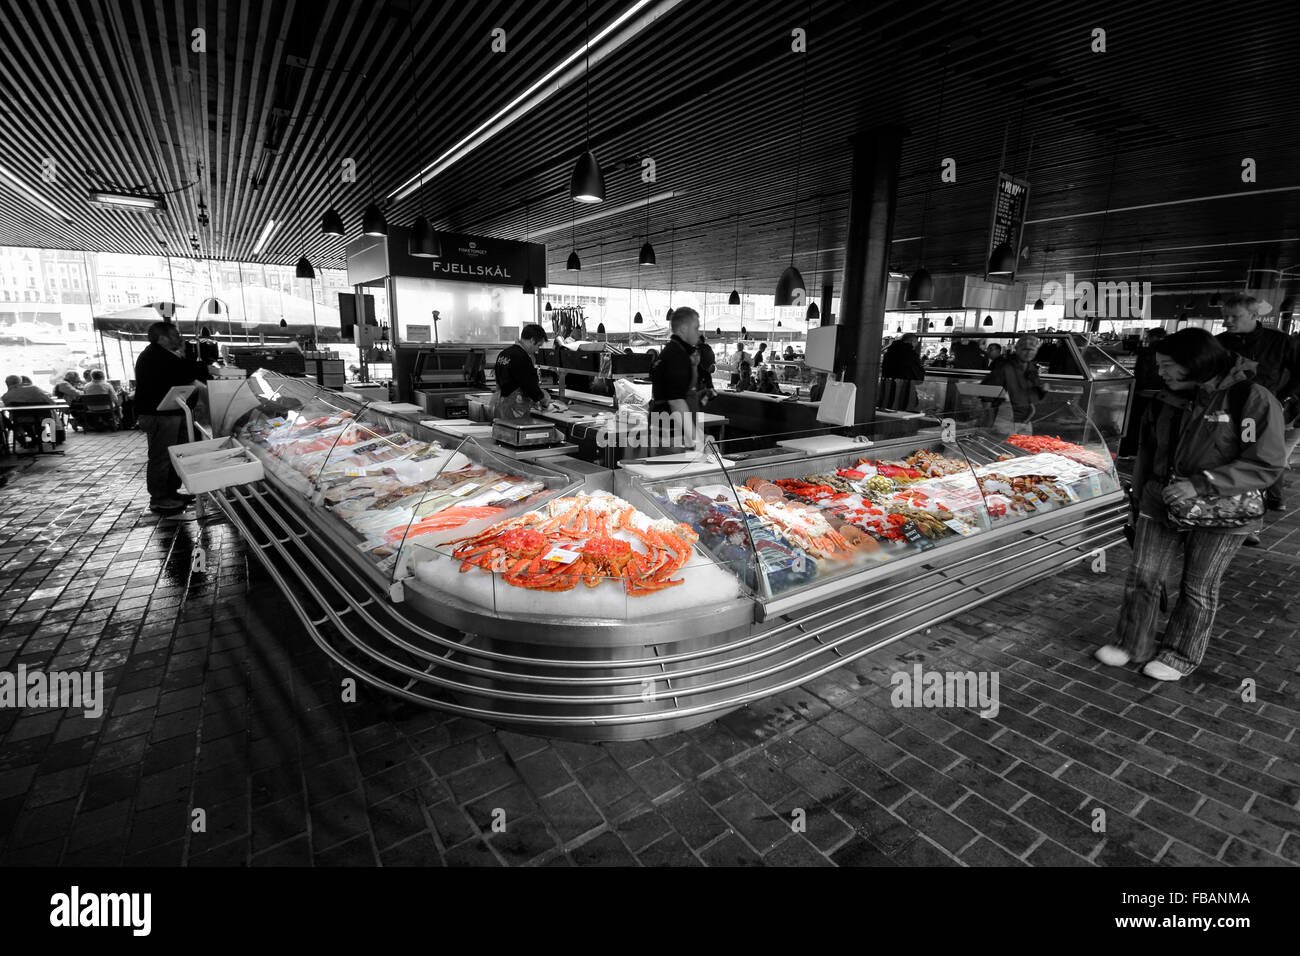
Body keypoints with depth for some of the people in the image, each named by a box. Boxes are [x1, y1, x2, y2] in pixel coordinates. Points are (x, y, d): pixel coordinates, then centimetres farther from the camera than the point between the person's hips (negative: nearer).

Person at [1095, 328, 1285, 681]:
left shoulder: (1252, 399, -13)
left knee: (1198, 588, 9)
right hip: (1161, 503, 5)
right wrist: (1137, 498, 16)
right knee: (1143, 576, 6)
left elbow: (1266, 465, -16)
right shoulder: (1165, 401, 3)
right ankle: (1133, 643, 21)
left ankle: (1181, 656, 25)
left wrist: (1201, 484, -26)